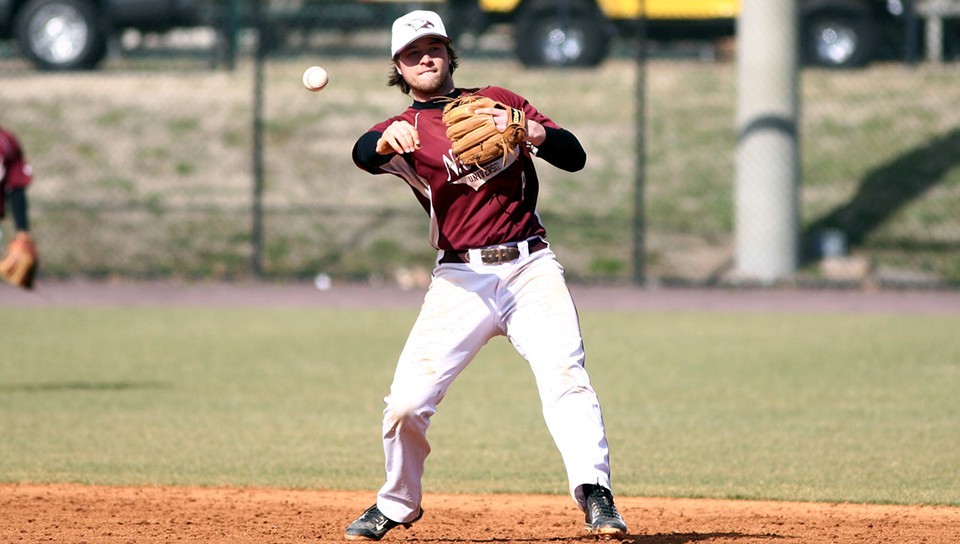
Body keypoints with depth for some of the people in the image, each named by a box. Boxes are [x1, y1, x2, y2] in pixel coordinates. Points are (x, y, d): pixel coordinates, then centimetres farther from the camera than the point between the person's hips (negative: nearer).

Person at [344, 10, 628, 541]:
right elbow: (364, 153, -16)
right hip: (461, 277, 0)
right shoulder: (406, 129, 9)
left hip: (530, 267, 0)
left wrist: (531, 132, -14)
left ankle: (594, 494, -28)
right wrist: (386, 141, -41)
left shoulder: (500, 102, 15)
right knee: (406, 403, -6)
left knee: (564, 374, -21)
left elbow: (574, 156, 8)